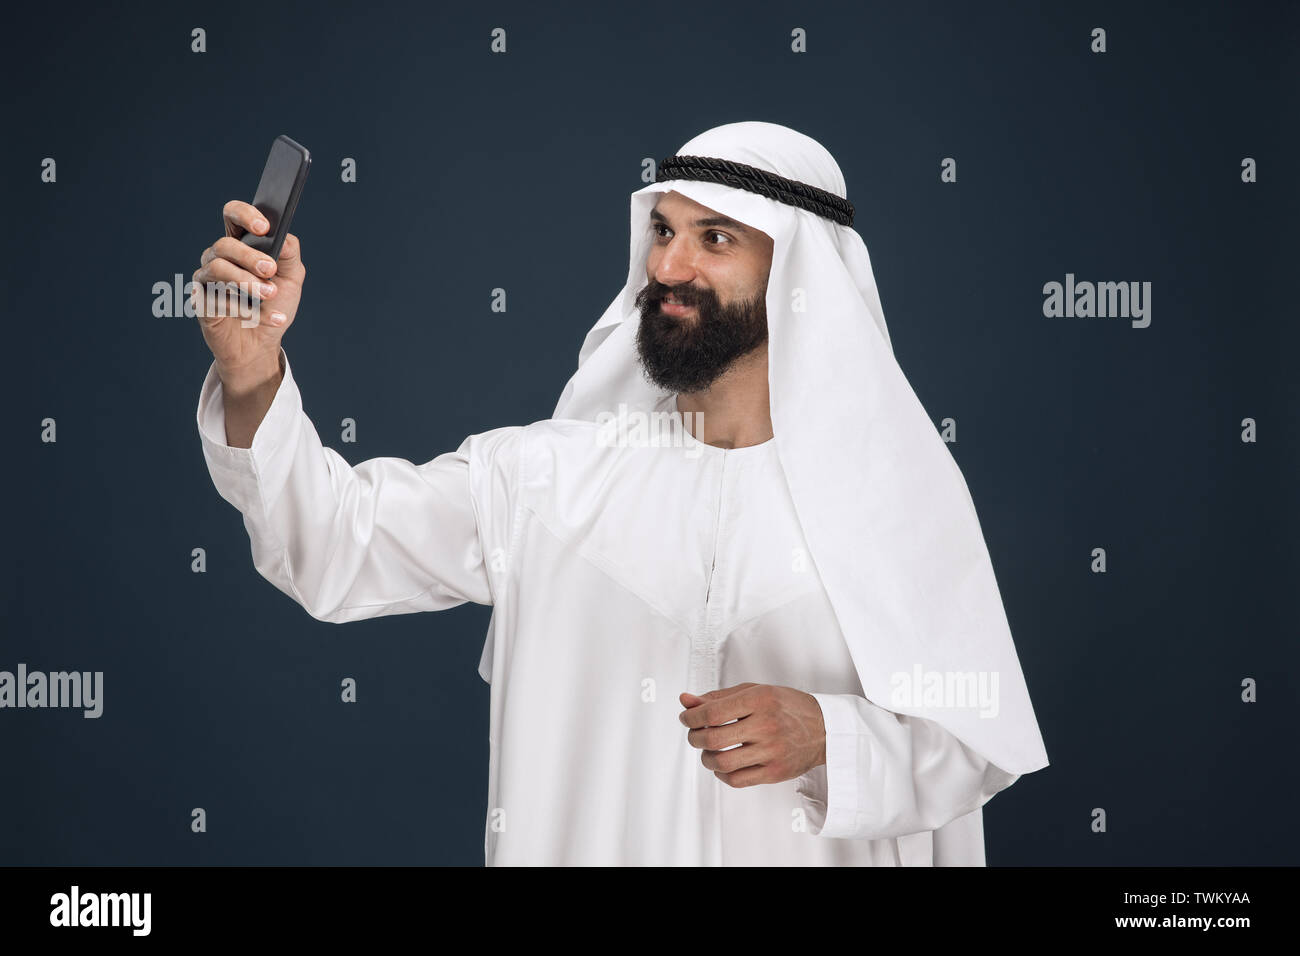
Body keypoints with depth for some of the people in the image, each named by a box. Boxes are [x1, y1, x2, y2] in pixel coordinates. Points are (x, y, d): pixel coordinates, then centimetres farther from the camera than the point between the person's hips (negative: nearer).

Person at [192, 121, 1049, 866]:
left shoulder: (897, 485, -6)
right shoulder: (548, 470, -3)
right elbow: (338, 543, -12)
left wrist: (826, 737, -24)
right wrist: (255, 383, -27)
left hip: (801, 845, -1)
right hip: (573, 840, 1)